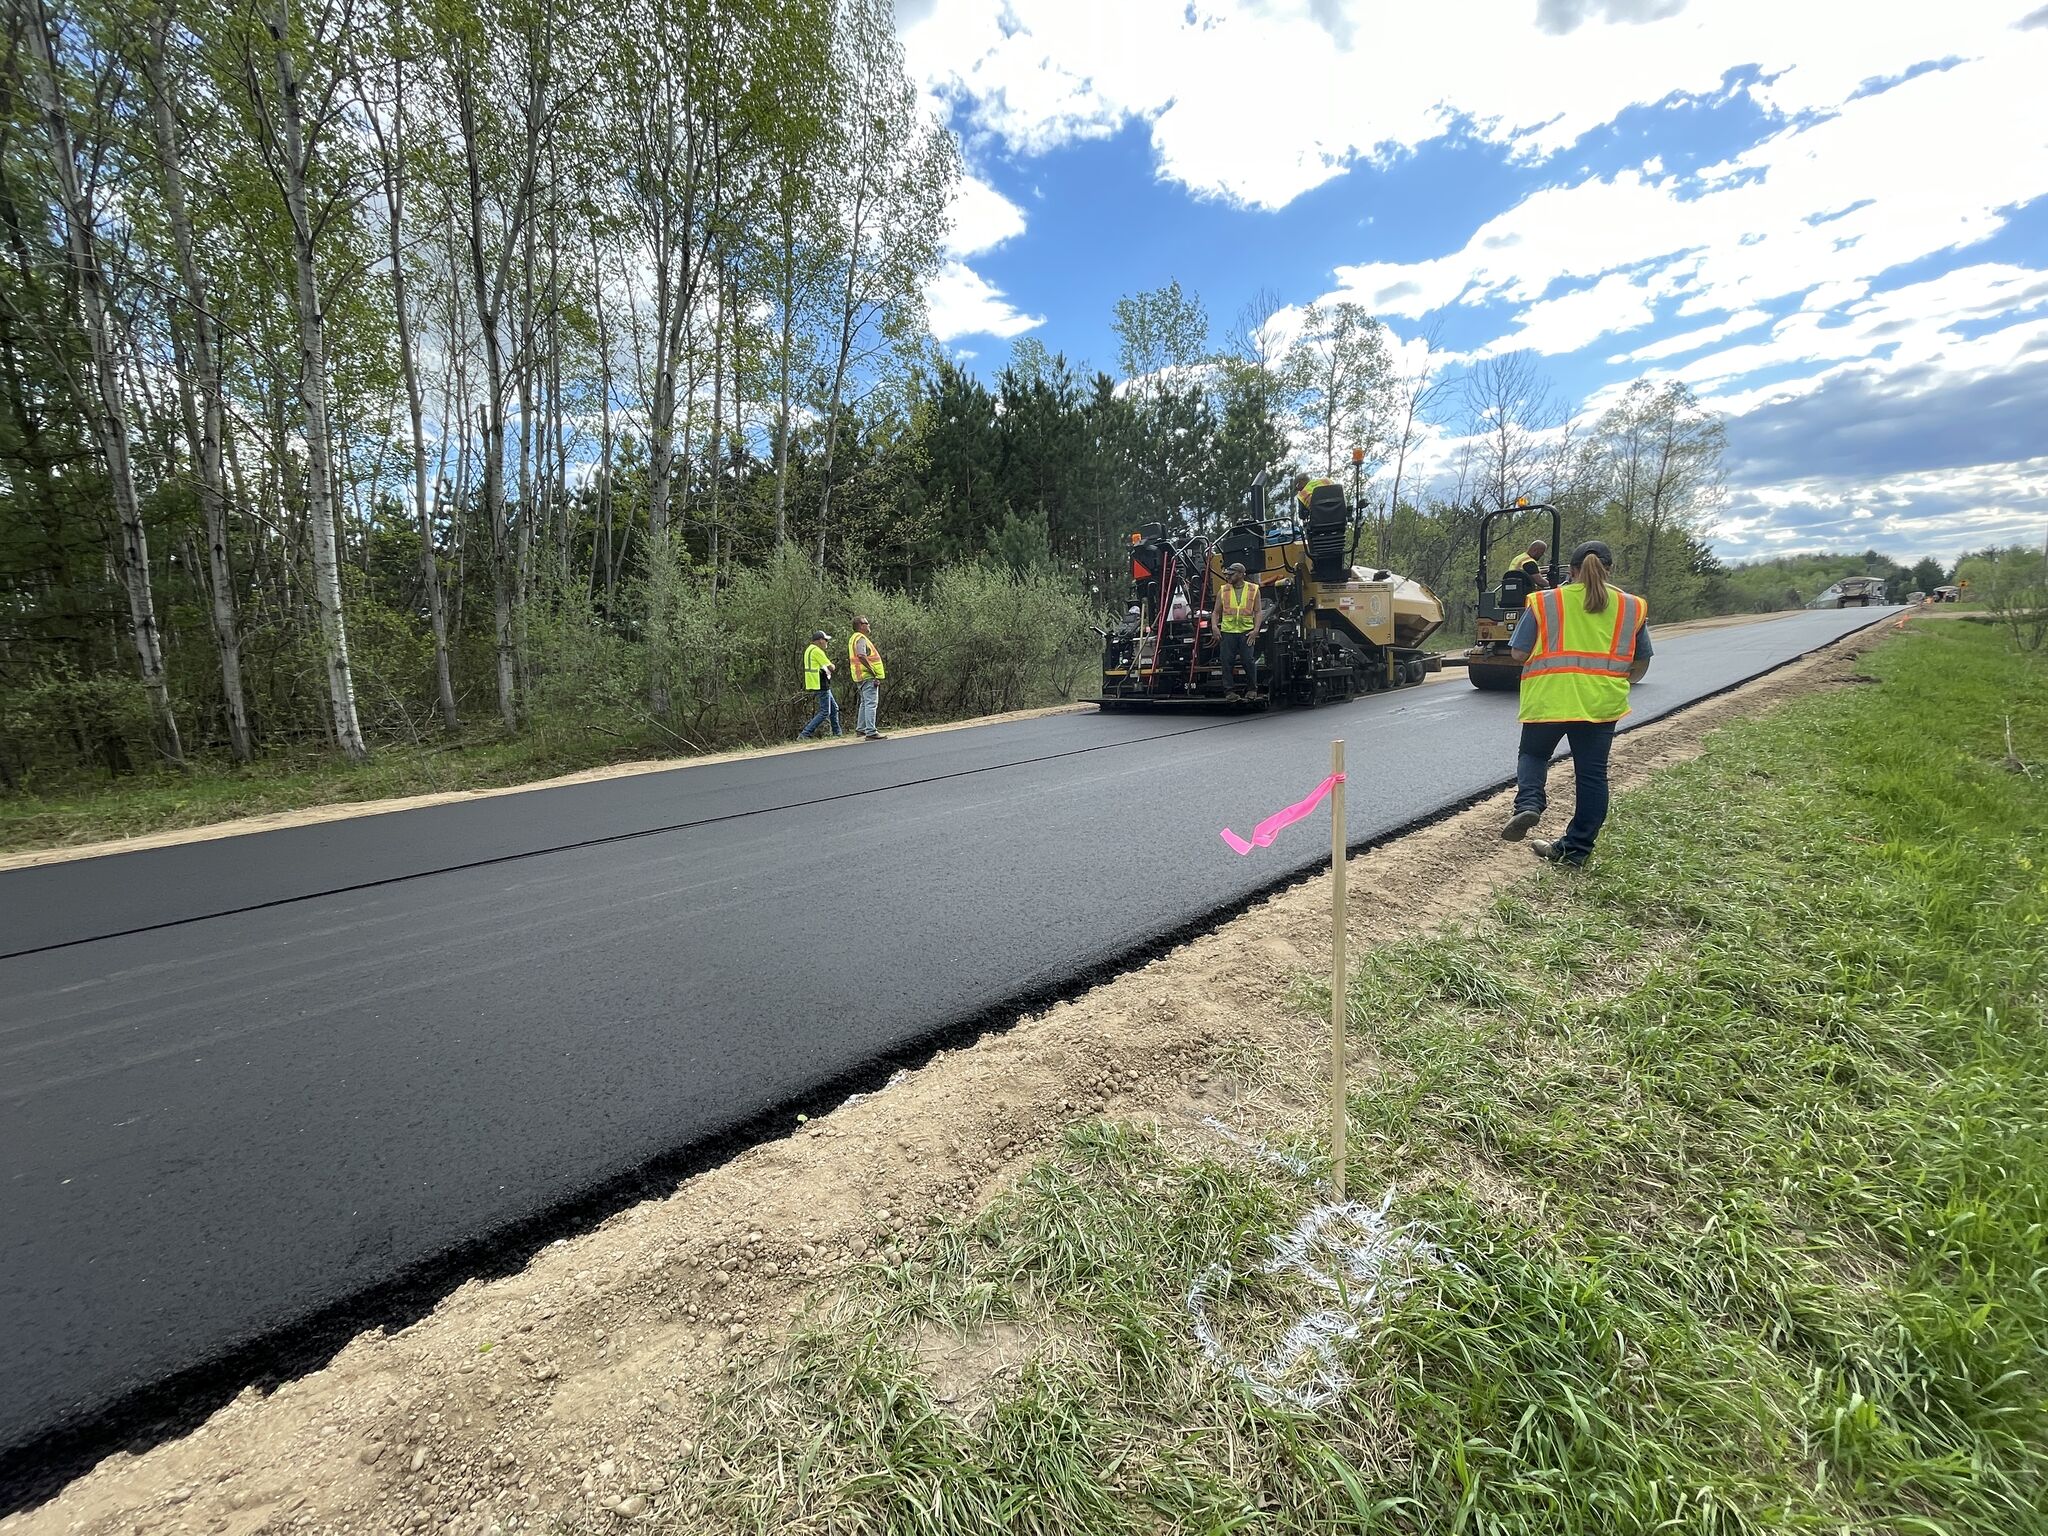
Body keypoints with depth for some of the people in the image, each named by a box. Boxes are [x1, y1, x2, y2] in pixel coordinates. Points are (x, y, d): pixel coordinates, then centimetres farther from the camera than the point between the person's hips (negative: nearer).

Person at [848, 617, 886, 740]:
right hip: (868, 676, -10)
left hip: (860, 677, 11)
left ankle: (861, 728, 28)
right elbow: (861, 656, -28)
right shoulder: (861, 638, -13)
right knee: (871, 703, -11)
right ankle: (871, 732, -13)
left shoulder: (853, 638, 19)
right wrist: (873, 672, -24)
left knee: (865, 702, 21)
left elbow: (850, 659, 25)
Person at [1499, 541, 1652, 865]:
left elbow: (1519, 653, -2)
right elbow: (1641, 662, 14)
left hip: (1548, 698, -2)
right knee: (1592, 774, 10)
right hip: (1601, 703, 2)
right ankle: (1576, 848, 15)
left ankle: (1528, 803, -10)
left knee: (1533, 754, 18)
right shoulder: (1632, 607, 7)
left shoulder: (1544, 602, -1)